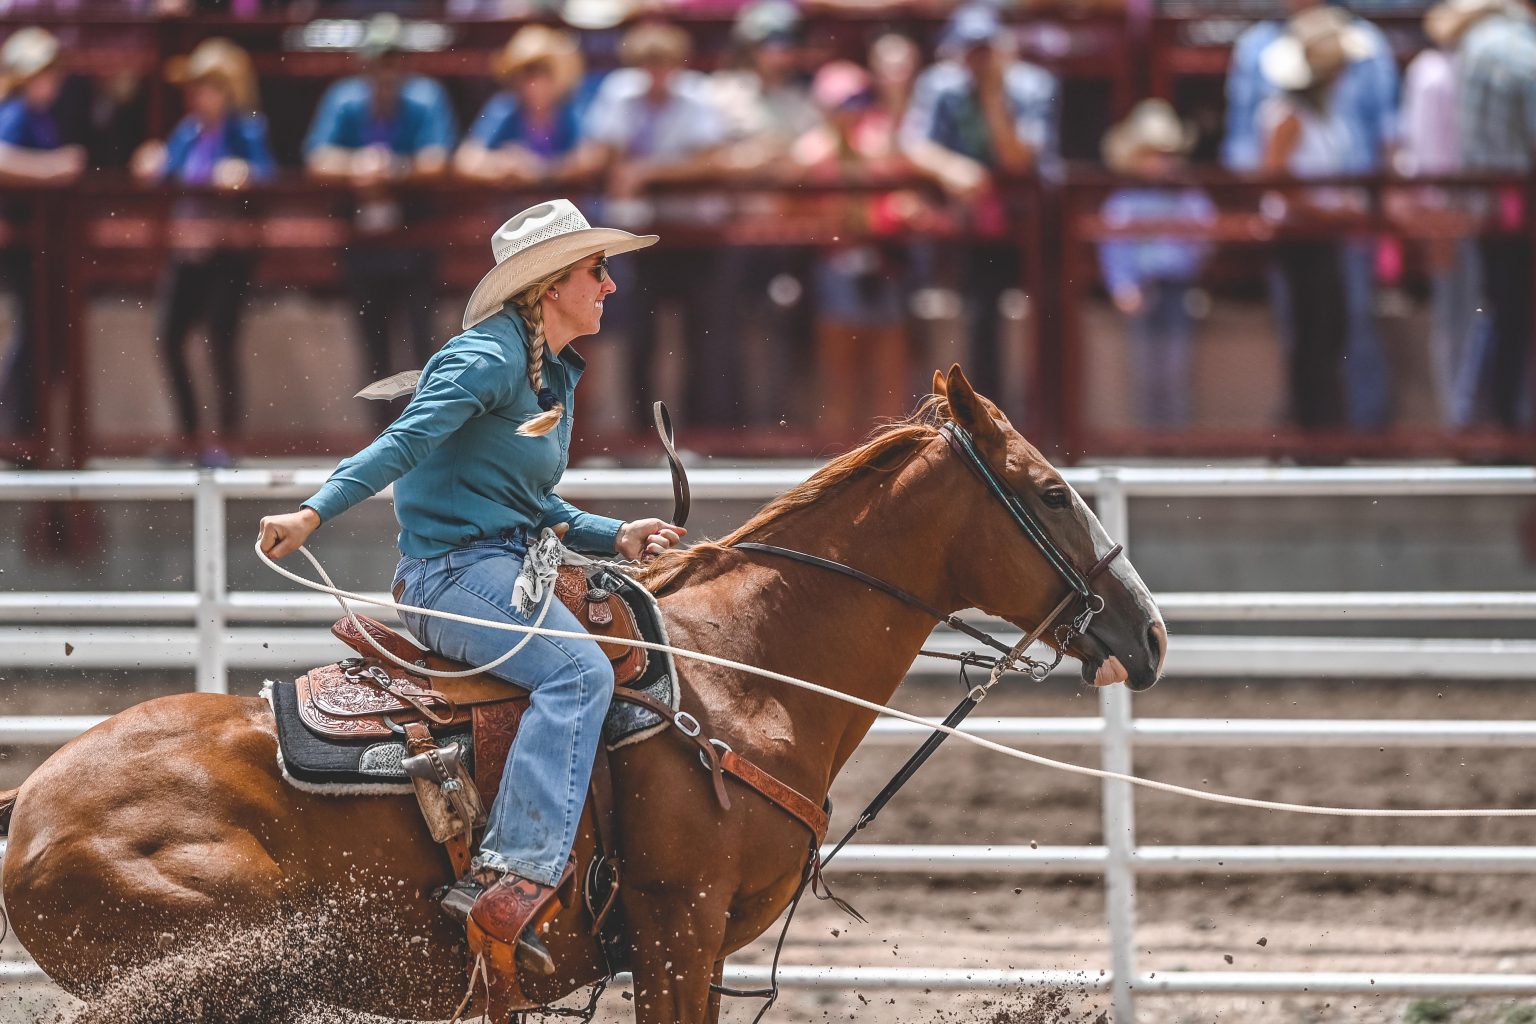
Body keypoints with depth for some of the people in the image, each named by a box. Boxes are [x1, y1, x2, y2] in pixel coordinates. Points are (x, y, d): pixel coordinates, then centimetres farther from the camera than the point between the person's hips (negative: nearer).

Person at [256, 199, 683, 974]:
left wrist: (615, 538, 15)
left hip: (510, 572, 10)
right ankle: (514, 877, -38)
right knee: (579, 670, -29)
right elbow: (404, 445, -20)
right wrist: (314, 512, -32)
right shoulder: (488, 358, -10)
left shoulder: (556, 376, 19)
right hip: (454, 570, -10)